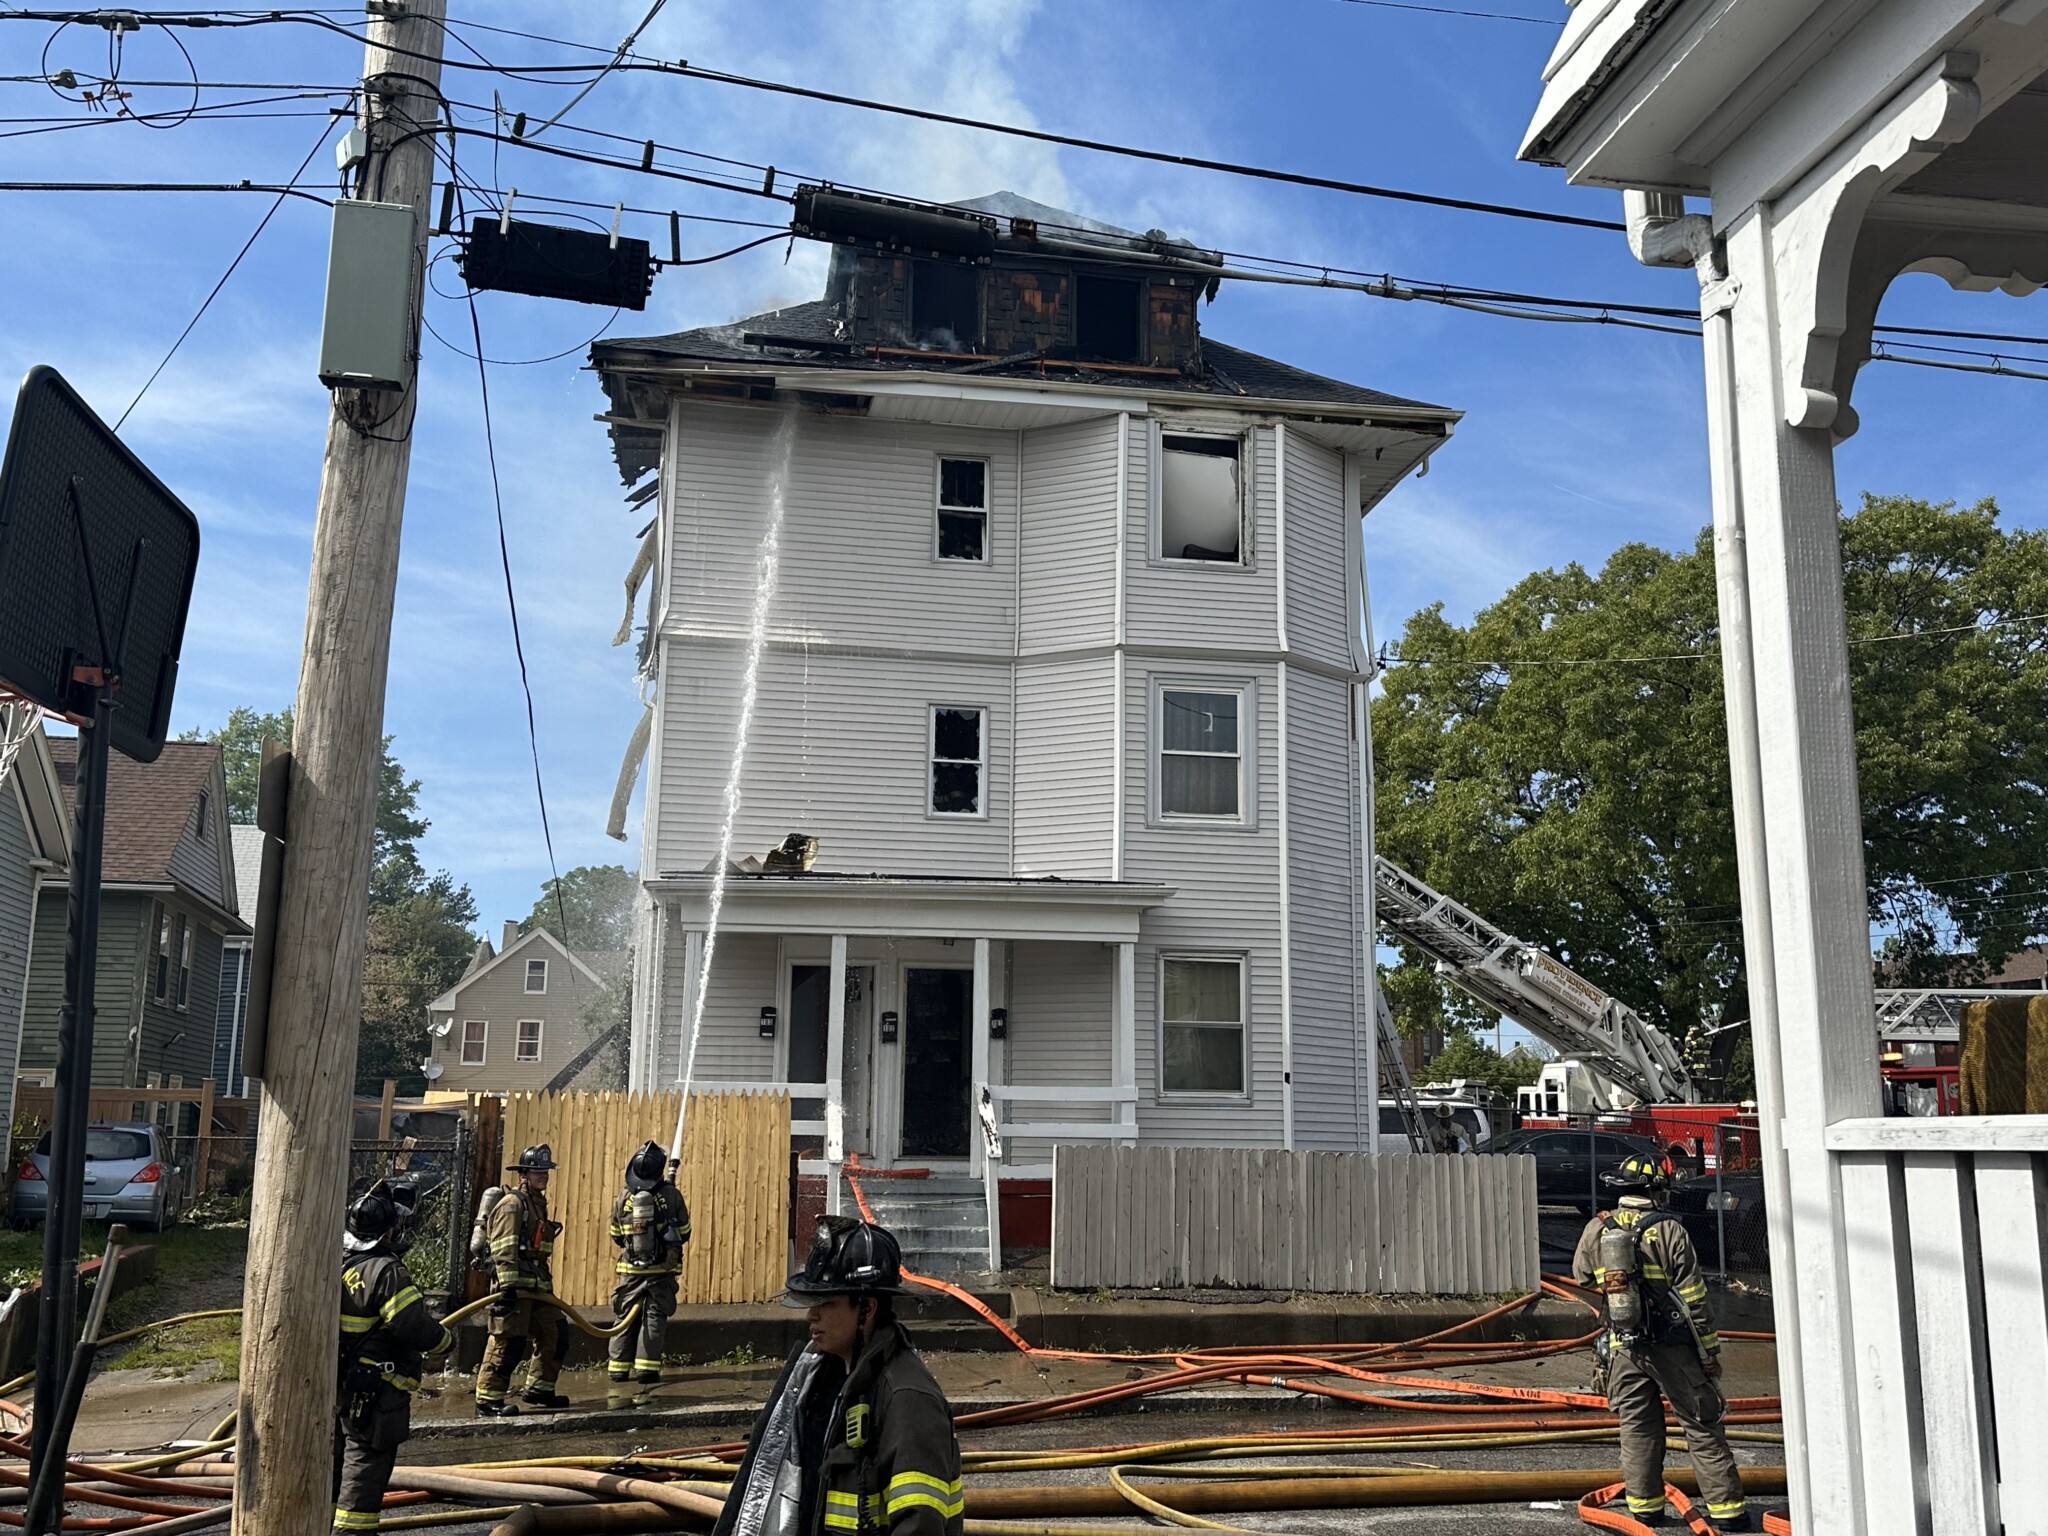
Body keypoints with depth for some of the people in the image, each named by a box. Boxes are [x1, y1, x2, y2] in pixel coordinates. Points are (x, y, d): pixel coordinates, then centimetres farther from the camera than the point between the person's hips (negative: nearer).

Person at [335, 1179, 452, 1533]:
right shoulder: (386, 1272, -23)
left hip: (336, 1383, 9)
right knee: (368, 1458, 0)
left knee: (336, 1452, 20)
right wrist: (445, 1341, -6)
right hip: (376, 1392, -9)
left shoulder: (336, 1261, 3)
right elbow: (417, 1327, -24)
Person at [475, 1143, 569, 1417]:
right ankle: (488, 1401, -1)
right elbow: (504, 1250, -19)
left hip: (538, 1287, 10)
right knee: (507, 1342, -8)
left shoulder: (538, 1203, 20)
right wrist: (508, 1285, -25)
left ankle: (539, 1389, 25)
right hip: (515, 1287, -10)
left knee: (553, 1334, 13)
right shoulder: (512, 1204, -10)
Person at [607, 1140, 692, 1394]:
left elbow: (617, 1238, 9)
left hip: (630, 1269, 2)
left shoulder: (622, 1200, -3)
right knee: (654, 1318, 5)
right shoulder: (671, 1195, -10)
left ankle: (619, 1368, 16)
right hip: (662, 1270, -2)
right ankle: (647, 1367, 0)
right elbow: (684, 1234, 0)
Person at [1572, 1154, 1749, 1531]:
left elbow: (1581, 1276, 17)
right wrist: (1710, 1352, -3)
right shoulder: (1668, 1230, -11)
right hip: (1671, 1345, -3)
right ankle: (1726, 1507, 11)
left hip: (1623, 1348, 3)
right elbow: (1694, 1299, -10)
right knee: (1702, 1427, 7)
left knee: (1637, 1428, 12)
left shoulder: (1597, 1229, 0)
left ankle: (1645, 1507, 15)